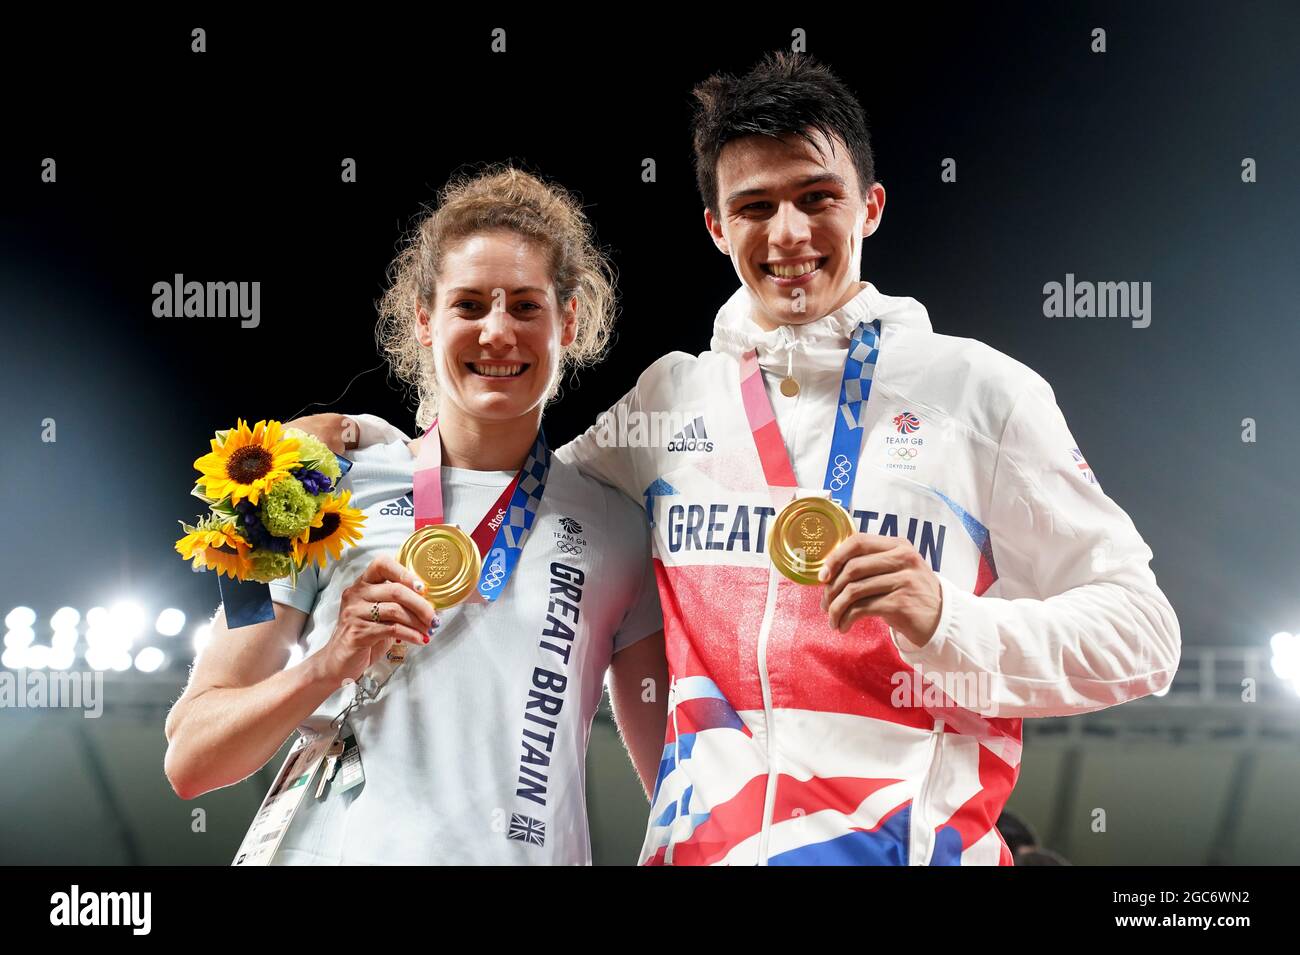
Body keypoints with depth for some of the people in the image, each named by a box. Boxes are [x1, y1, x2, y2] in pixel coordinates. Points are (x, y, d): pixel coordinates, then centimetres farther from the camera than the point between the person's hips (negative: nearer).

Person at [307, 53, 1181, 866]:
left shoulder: (980, 390, -1)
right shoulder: (670, 396, 9)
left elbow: (1140, 636, -2)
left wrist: (944, 619, -18)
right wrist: (365, 441, 12)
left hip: (915, 841, -2)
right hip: (701, 840, 3)